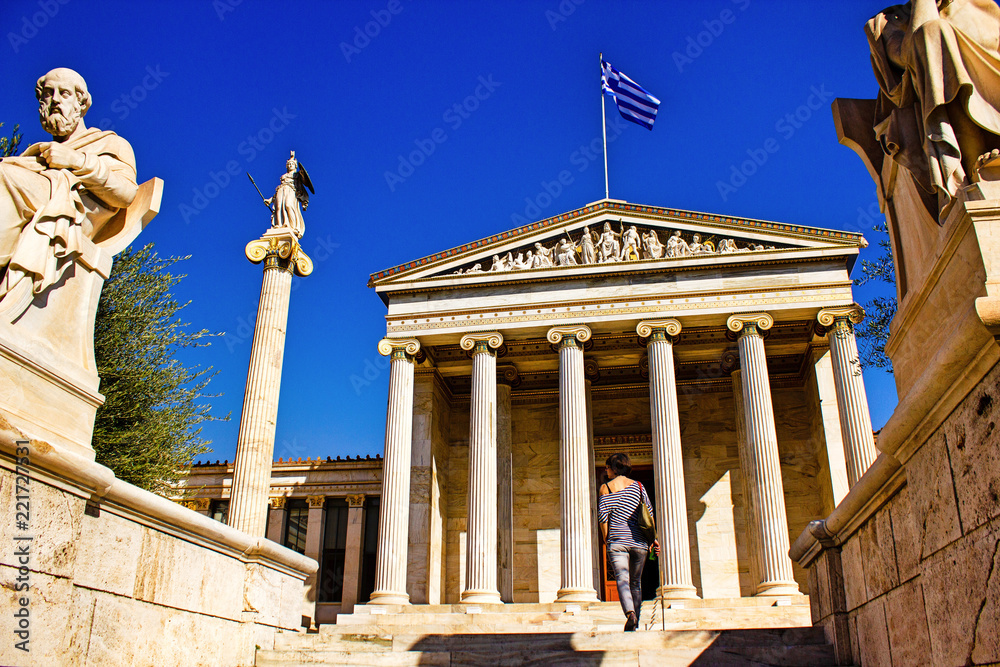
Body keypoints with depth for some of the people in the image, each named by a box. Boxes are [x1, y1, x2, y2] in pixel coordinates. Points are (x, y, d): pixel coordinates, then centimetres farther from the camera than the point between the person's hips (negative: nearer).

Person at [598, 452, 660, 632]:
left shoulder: (605, 488, 2)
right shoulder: (638, 486, 9)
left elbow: (603, 514, -4)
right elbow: (649, 512, 5)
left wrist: (605, 537, 6)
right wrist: (652, 537, 10)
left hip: (617, 541, -3)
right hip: (639, 541, 3)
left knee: (622, 579, -10)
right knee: (636, 582, 15)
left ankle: (630, 613, -34)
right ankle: (635, 623, 18)